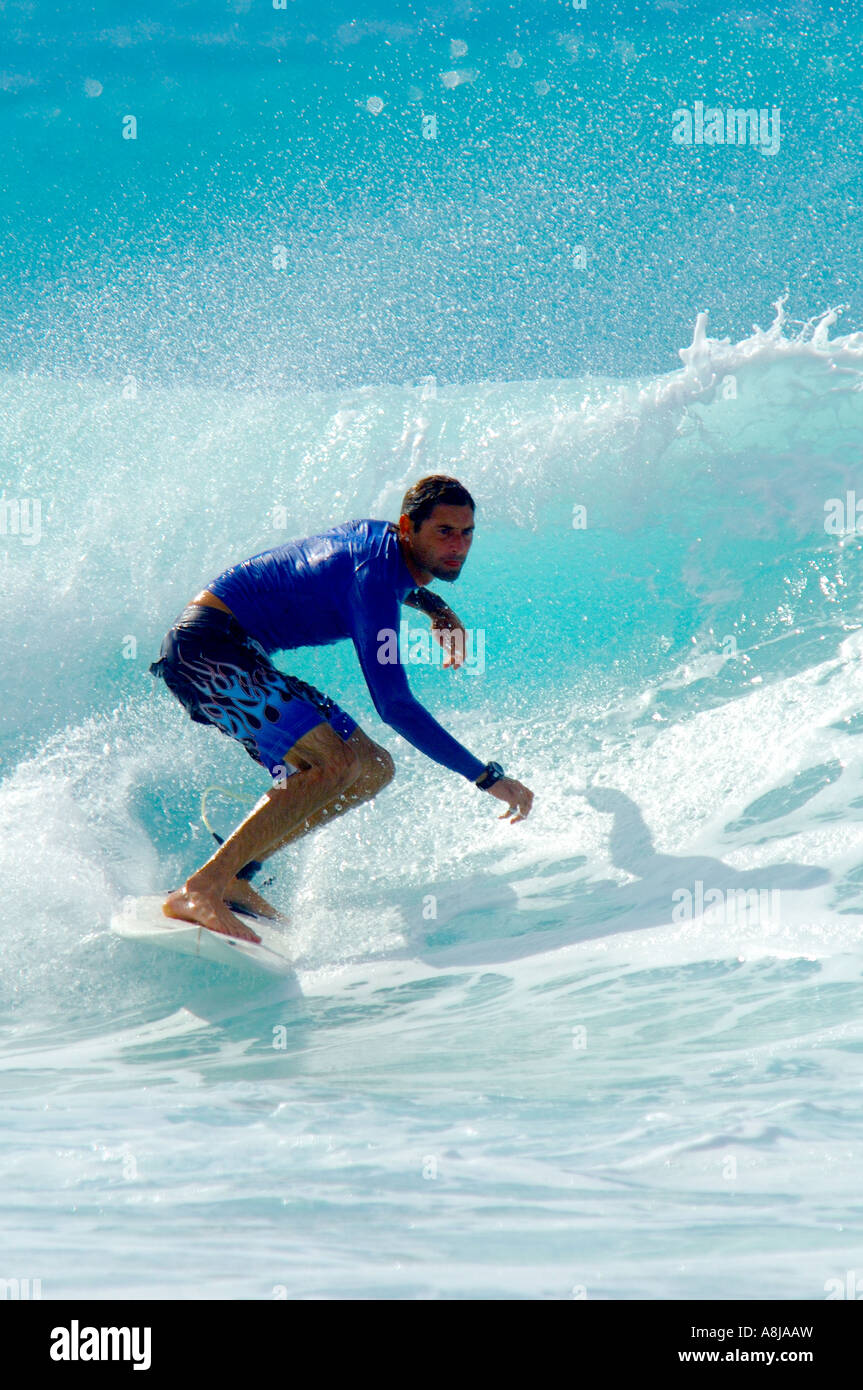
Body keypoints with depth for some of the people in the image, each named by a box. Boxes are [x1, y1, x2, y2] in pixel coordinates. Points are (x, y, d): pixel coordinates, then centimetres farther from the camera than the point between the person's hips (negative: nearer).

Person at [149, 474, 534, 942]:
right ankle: (199, 892, -29)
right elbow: (394, 705, -27)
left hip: (237, 651, 10)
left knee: (373, 768, 6)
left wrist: (433, 606, 21)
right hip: (206, 645, -10)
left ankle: (233, 876, 3)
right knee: (335, 761, -27)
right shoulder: (375, 575, -23)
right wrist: (487, 776, -26)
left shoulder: (381, 537, 6)